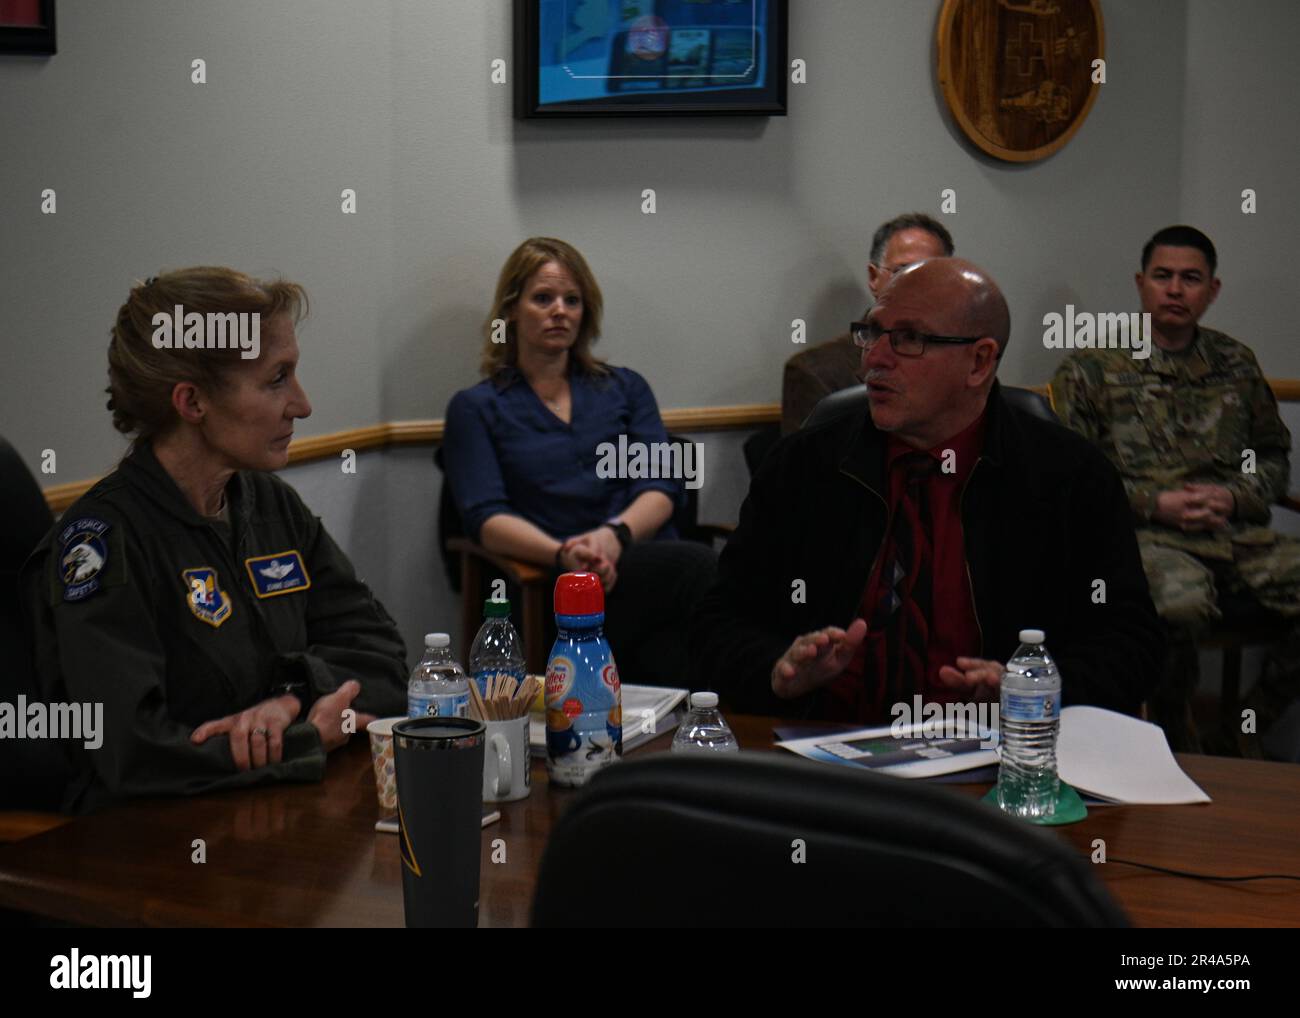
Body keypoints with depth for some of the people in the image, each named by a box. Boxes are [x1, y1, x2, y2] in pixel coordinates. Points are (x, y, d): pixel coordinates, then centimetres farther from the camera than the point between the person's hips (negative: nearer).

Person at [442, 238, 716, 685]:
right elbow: (486, 518, 1)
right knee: (702, 565, -33)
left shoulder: (625, 387, 26)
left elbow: (662, 485, 11)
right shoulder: (475, 408, 16)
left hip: (652, 569, 3)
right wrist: (562, 554, -20)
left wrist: (615, 535, -13)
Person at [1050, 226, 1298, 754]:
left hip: (1238, 531, 5)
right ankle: (1177, 744, -9)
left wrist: (1234, 496, 1)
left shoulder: (1236, 364, 20)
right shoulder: (1091, 368, 7)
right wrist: (1155, 504, -9)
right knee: (1181, 601, -38)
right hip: (1143, 534, -5)